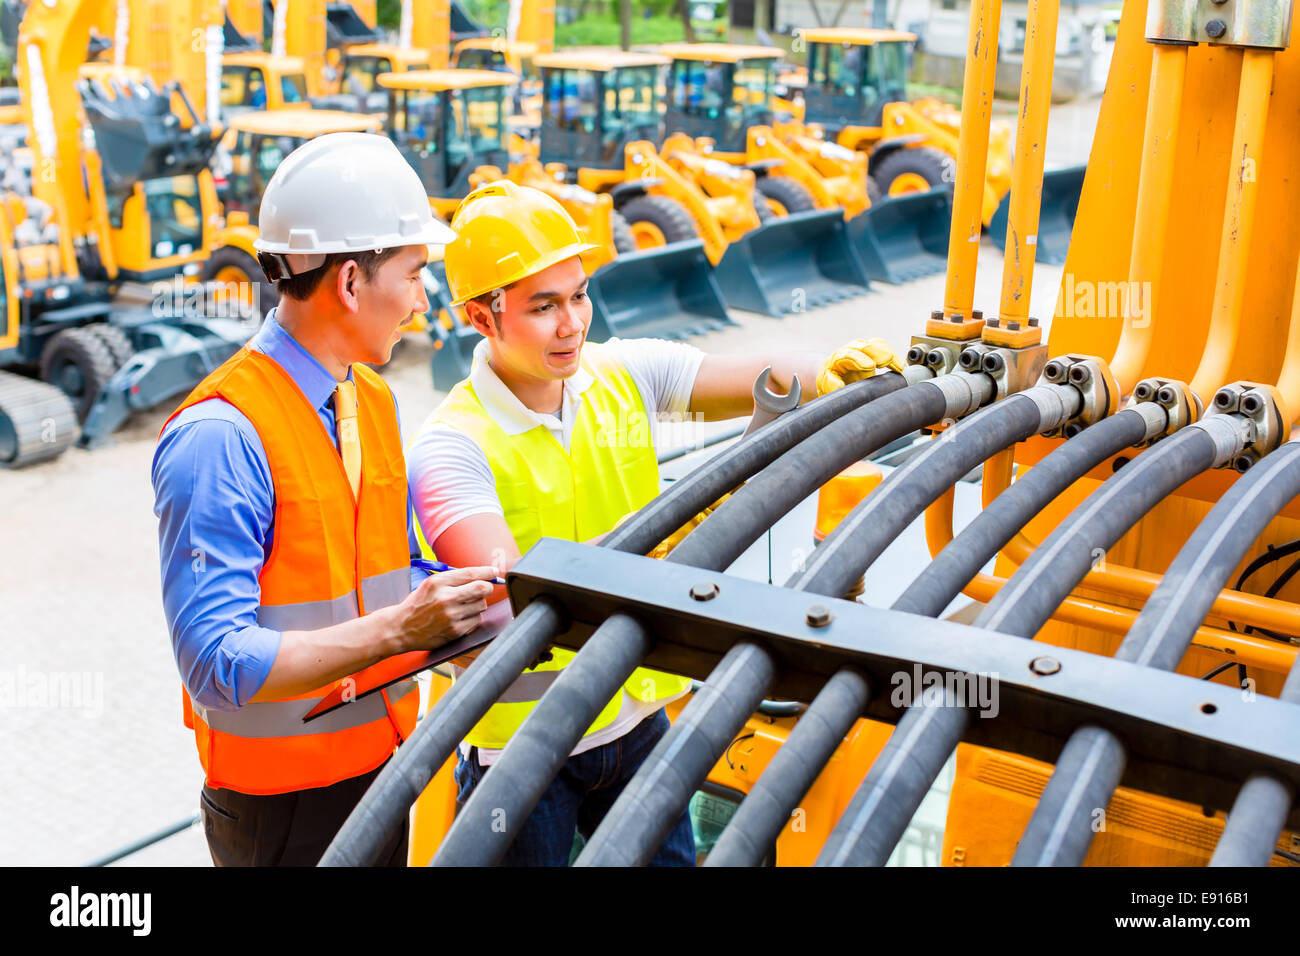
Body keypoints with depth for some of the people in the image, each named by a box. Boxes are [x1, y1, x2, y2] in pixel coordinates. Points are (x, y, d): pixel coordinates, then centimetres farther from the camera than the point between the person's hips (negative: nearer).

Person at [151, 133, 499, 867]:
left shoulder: (372, 400, 5)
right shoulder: (221, 436, -22)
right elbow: (218, 662, -26)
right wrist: (398, 629, -30)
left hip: (383, 766, 7)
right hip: (285, 802, -7)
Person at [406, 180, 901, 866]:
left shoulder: (625, 374, -3)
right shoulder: (452, 445, -20)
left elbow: (767, 378, -9)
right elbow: (503, 580, -34)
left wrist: (832, 373, -31)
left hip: (638, 720, 5)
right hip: (525, 751, -5)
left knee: (671, 857, 18)